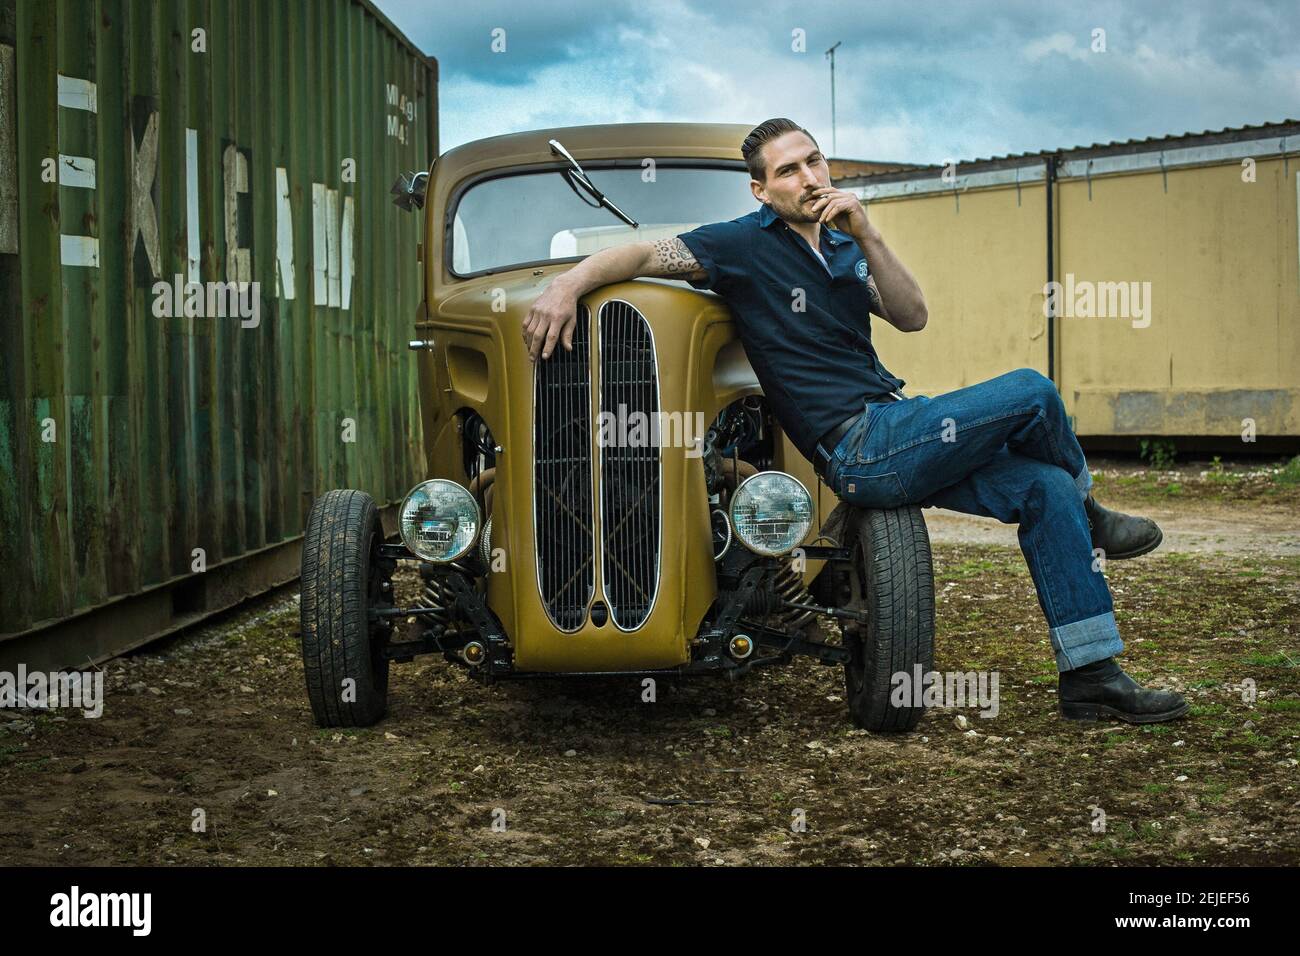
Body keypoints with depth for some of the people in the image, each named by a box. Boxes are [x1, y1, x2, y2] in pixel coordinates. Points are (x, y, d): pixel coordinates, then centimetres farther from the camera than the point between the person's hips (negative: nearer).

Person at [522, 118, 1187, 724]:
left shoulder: (841, 245, 15)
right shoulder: (745, 244, -5)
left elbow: (911, 317, 4)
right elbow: (641, 254, -11)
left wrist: (866, 235, -8)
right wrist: (566, 284, -29)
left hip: (895, 433, 8)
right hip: (859, 449, -8)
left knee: (1045, 488, -4)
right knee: (1031, 392, -13)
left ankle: (1091, 677, 3)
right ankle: (1090, 518, 17)